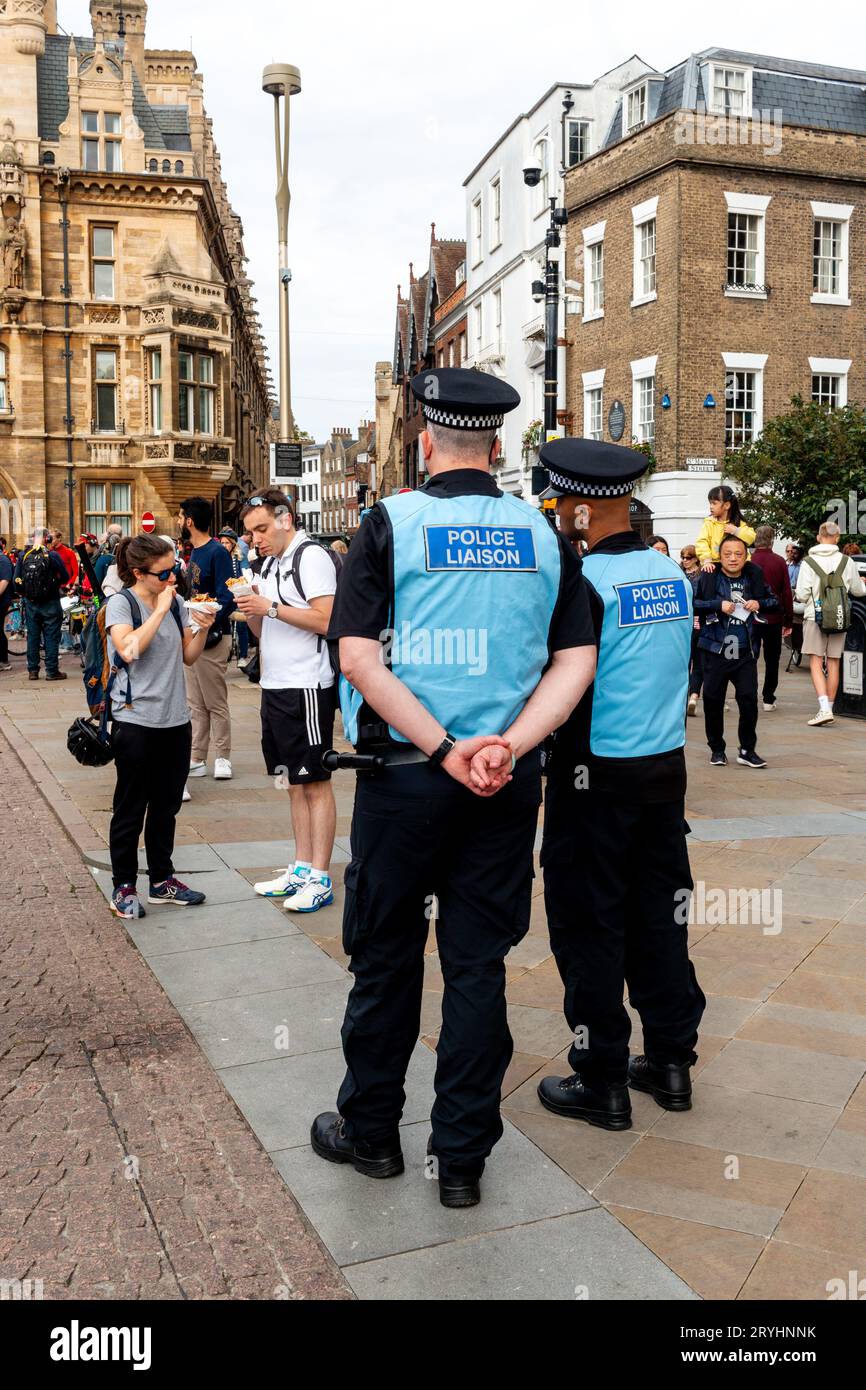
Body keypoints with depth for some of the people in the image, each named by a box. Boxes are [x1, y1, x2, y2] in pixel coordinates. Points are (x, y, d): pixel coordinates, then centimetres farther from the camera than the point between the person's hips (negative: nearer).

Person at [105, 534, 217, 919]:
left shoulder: (176, 603, 8)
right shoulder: (121, 604, -8)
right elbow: (128, 650, -25)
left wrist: (203, 629, -6)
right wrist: (160, 610, -21)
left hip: (175, 718, 6)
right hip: (135, 720, -6)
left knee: (166, 805, 14)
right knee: (131, 808, 3)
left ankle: (161, 879, 27)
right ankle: (123, 886, 15)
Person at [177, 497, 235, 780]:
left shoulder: (217, 552, -12)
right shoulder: (194, 552, 13)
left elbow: (227, 598, -18)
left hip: (212, 638, -9)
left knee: (216, 703, 1)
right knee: (196, 704, 12)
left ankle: (222, 758, 11)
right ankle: (197, 759, 18)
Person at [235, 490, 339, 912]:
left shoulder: (312, 557, -10)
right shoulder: (270, 564, 17)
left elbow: (325, 620, -20)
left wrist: (272, 607, -18)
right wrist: (252, 611, 1)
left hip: (306, 687, -9)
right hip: (275, 687, 9)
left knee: (315, 782, -3)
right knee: (295, 782, 14)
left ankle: (320, 879, 3)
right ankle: (301, 870, 23)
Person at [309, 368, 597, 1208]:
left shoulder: (390, 523, -5)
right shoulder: (542, 534, 4)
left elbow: (359, 656, -14)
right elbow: (576, 661, -3)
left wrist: (445, 750, -14)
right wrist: (509, 746, -12)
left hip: (404, 774, -2)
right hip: (509, 783, 3)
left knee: (386, 957, 13)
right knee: (478, 963, 11)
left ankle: (370, 1130, 31)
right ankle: (462, 1155, 22)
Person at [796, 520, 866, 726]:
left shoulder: (808, 562, -7)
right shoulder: (846, 561, -1)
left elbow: (801, 595, -8)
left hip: (814, 617, -2)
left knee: (816, 663, -3)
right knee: (833, 664, 11)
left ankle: (824, 709, -18)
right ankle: (829, 707, 19)